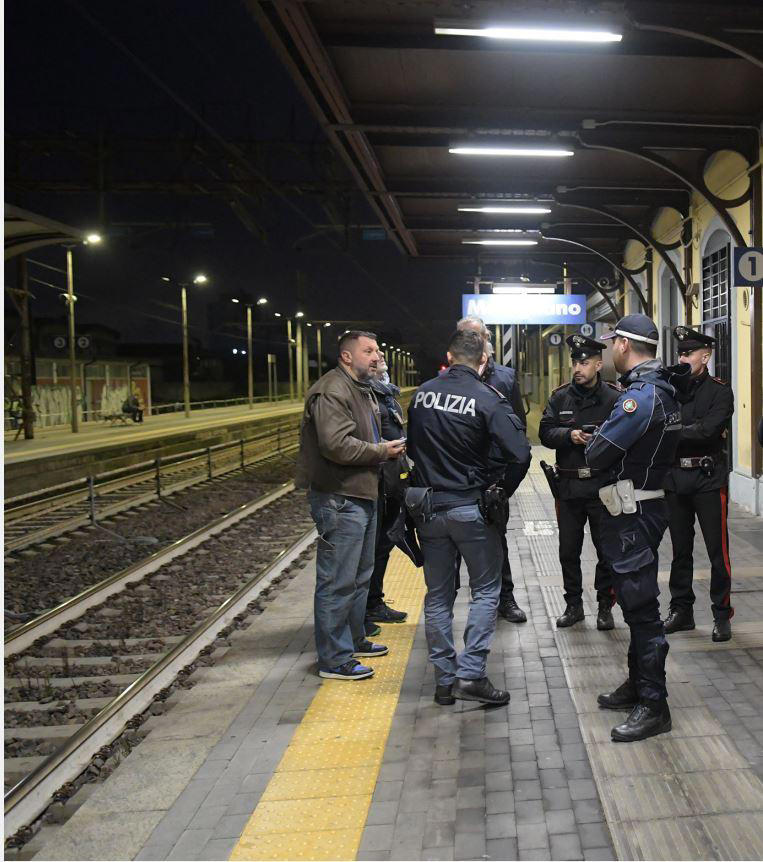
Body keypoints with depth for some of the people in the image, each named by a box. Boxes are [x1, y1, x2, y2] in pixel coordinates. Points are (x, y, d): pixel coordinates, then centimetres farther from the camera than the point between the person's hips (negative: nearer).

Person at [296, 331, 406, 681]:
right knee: (337, 581, -5)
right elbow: (337, 445, -26)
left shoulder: (362, 390, 19)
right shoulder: (332, 391, -16)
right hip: (339, 498, -11)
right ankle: (334, 659, 3)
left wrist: (387, 445, 10)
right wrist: (381, 451, -16)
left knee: (360, 575, 21)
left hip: (362, 495, 11)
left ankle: (354, 640, 35)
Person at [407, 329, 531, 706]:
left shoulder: (422, 394, 2)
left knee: (438, 594, 12)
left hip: (428, 506, 4)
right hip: (470, 506, -4)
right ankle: (471, 673, 0)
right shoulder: (487, 398, -12)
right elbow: (519, 453, -17)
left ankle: (444, 680, 16)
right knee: (485, 589, 9)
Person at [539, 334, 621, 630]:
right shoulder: (560, 397, 6)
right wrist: (569, 435, -15)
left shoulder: (614, 398, -4)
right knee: (568, 550, 11)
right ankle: (573, 605, 25)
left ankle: (605, 607, 20)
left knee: (606, 550, 6)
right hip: (568, 486, 3)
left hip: (603, 486, -3)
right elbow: (545, 432, 1)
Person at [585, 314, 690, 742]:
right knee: (637, 601, 19)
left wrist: (596, 438, 0)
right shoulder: (664, 389, 10)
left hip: (634, 513, -10)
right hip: (647, 506, 10)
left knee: (641, 607, -4)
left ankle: (653, 706, 4)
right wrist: (608, 438, 1)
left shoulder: (640, 396, -22)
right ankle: (639, 684, 31)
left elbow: (597, 454, -19)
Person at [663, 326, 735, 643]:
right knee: (680, 550, 12)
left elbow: (707, 430, -18)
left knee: (718, 549, 1)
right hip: (675, 479, 4)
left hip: (708, 479, -4)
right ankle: (681, 610, 23)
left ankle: (722, 615, 12)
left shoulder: (720, 391, -5)